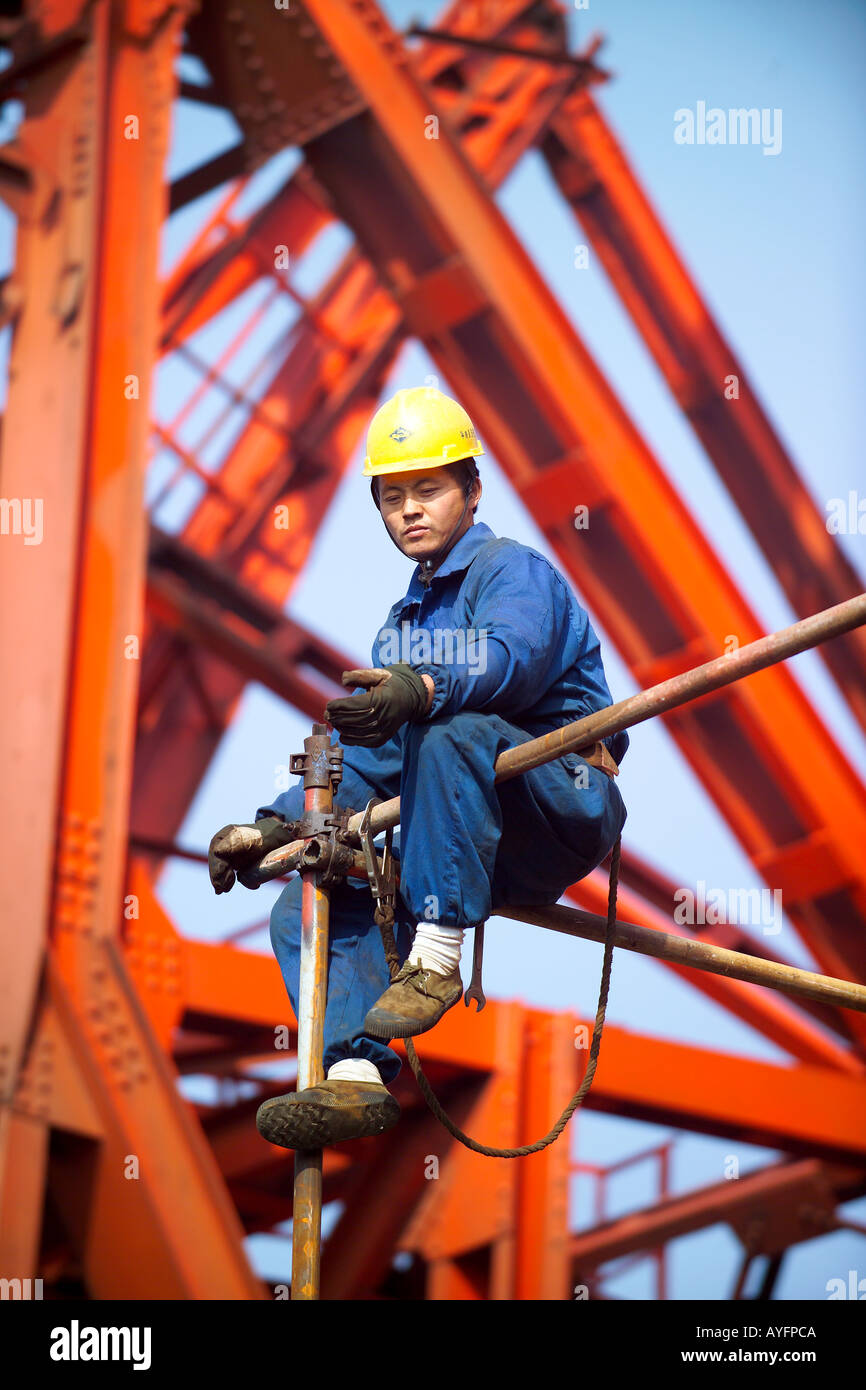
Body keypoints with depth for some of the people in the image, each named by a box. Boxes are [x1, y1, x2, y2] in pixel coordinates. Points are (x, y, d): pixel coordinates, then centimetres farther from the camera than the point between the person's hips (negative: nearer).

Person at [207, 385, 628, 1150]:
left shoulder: (513, 569, -1)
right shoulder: (402, 625, 23)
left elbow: (513, 658, -25)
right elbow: (366, 761, 21)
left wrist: (424, 690, -44)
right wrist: (274, 827, 7)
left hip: (568, 805, -8)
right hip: (473, 841, 8)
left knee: (453, 736, -36)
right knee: (307, 902, -7)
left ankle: (435, 957, -34)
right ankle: (355, 1073, -26)